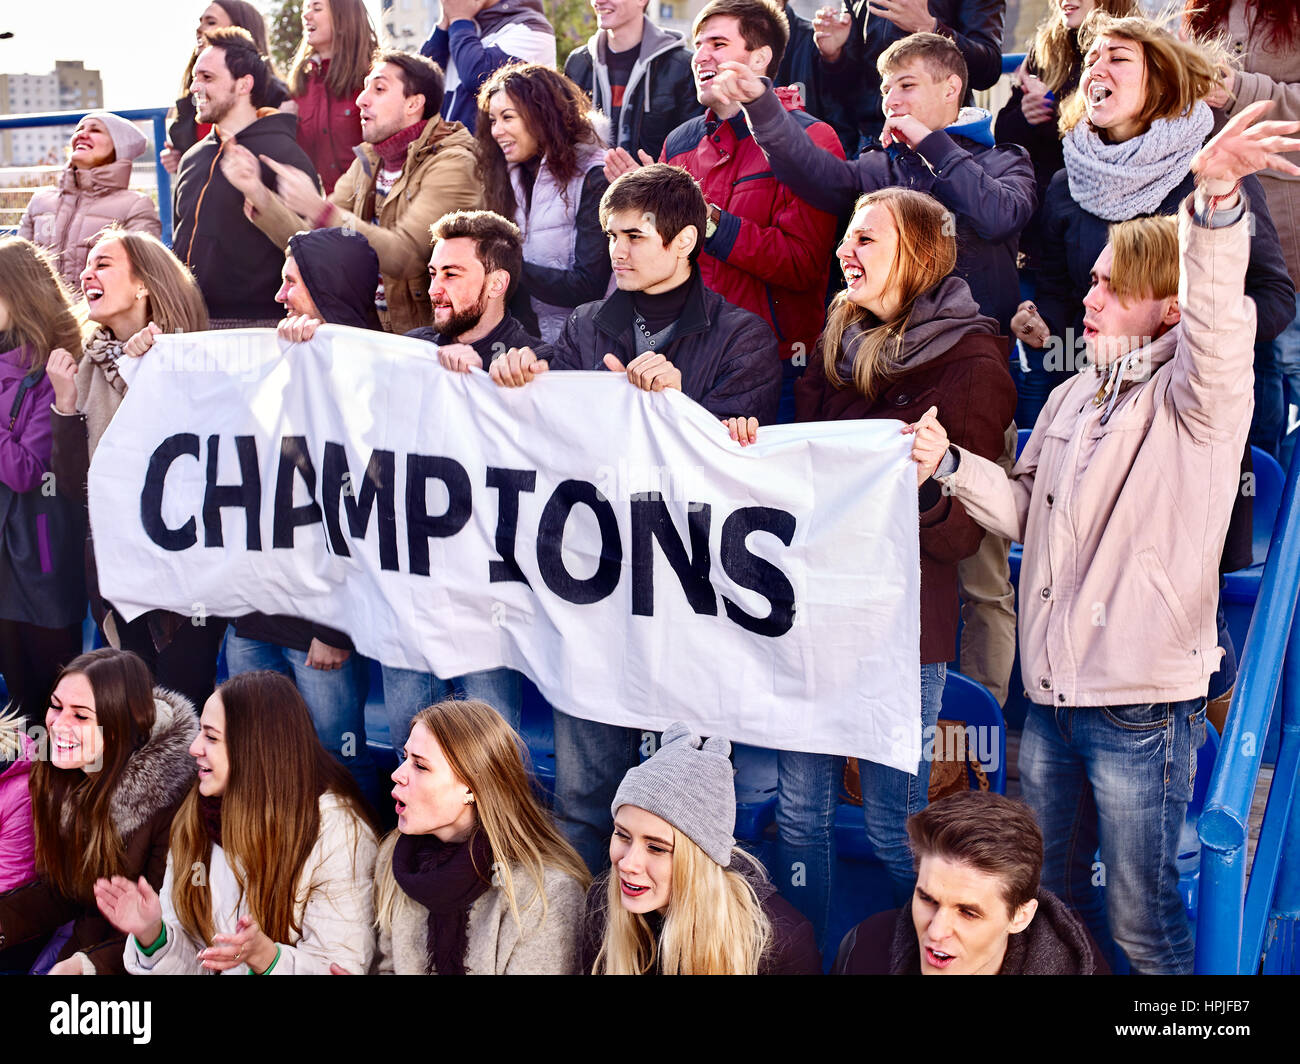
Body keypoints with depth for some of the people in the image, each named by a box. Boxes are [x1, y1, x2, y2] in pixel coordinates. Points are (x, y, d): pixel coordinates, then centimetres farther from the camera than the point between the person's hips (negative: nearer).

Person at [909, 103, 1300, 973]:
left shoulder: (1193, 397, -10)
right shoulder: (1073, 398, 13)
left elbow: (1218, 322, -32)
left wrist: (1216, 200, -49)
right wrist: (951, 465, 4)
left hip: (1142, 711, -7)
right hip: (1052, 698, 7)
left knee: (1141, 918, 4)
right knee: (1046, 894, 20)